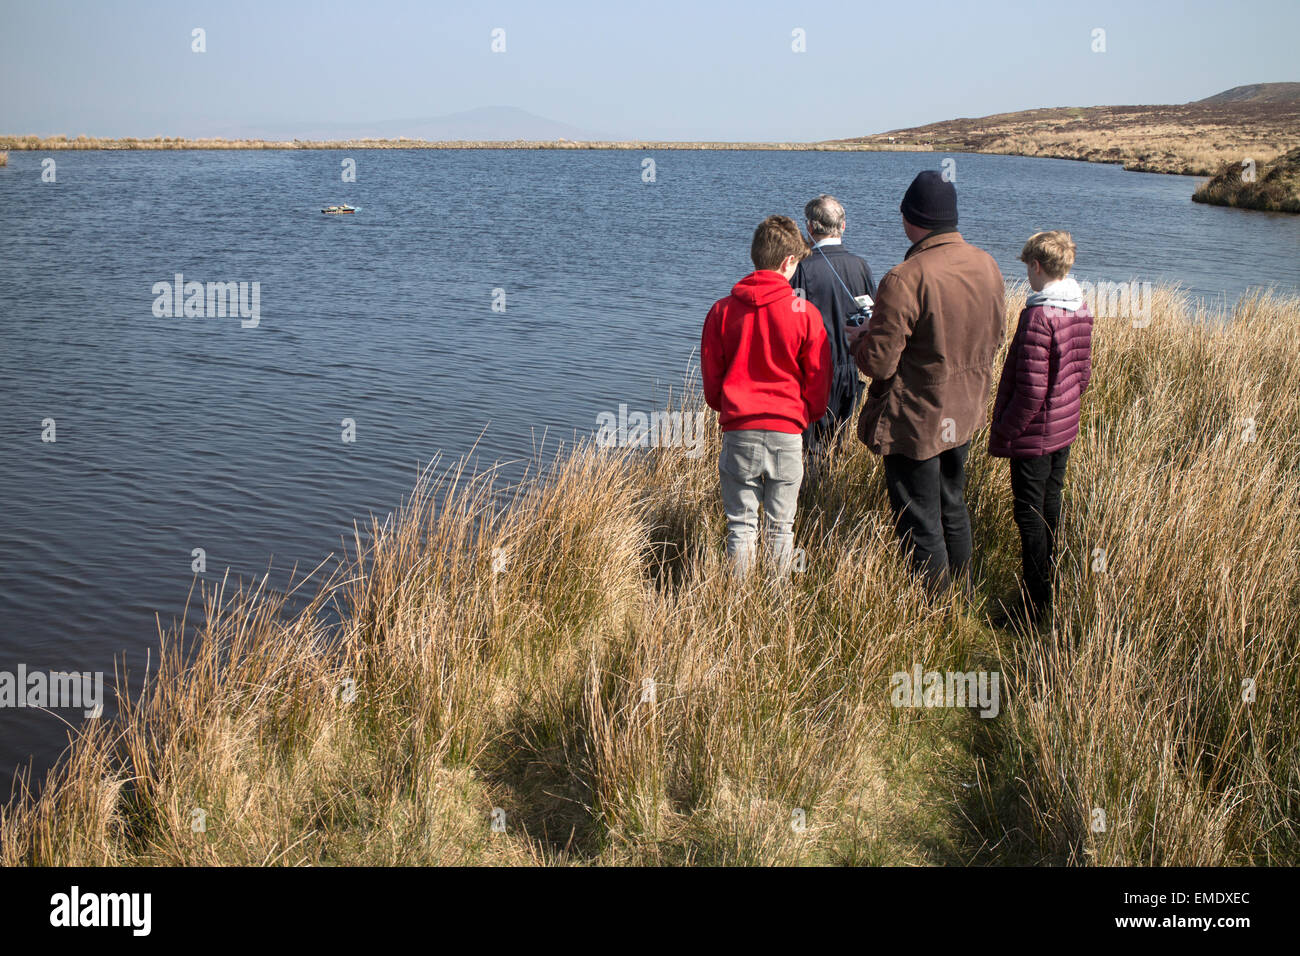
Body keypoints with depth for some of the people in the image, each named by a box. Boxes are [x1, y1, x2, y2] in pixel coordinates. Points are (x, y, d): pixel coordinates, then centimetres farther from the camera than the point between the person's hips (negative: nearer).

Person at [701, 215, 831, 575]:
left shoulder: (722, 310, 0)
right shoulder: (805, 313, -4)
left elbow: (710, 375, 7)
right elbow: (818, 380, 2)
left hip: (738, 428, 1)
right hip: (787, 431, -1)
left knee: (741, 523, 8)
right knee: (781, 525, 9)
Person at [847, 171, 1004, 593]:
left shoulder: (904, 280, -26)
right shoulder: (987, 265, -1)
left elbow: (879, 362, -22)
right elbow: (993, 340, 11)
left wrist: (857, 339, -2)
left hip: (915, 420, -8)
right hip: (965, 414, 8)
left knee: (920, 525, 5)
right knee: (952, 507, 25)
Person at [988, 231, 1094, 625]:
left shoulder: (1039, 316, -23)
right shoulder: (1081, 309, 3)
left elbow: (1031, 389, -24)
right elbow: (1083, 372, 12)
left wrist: (1005, 431, -15)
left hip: (1034, 434, -9)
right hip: (1065, 429, 9)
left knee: (1029, 514, 1)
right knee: (1051, 507, 19)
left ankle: (1036, 604, 8)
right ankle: (1053, 589, 32)